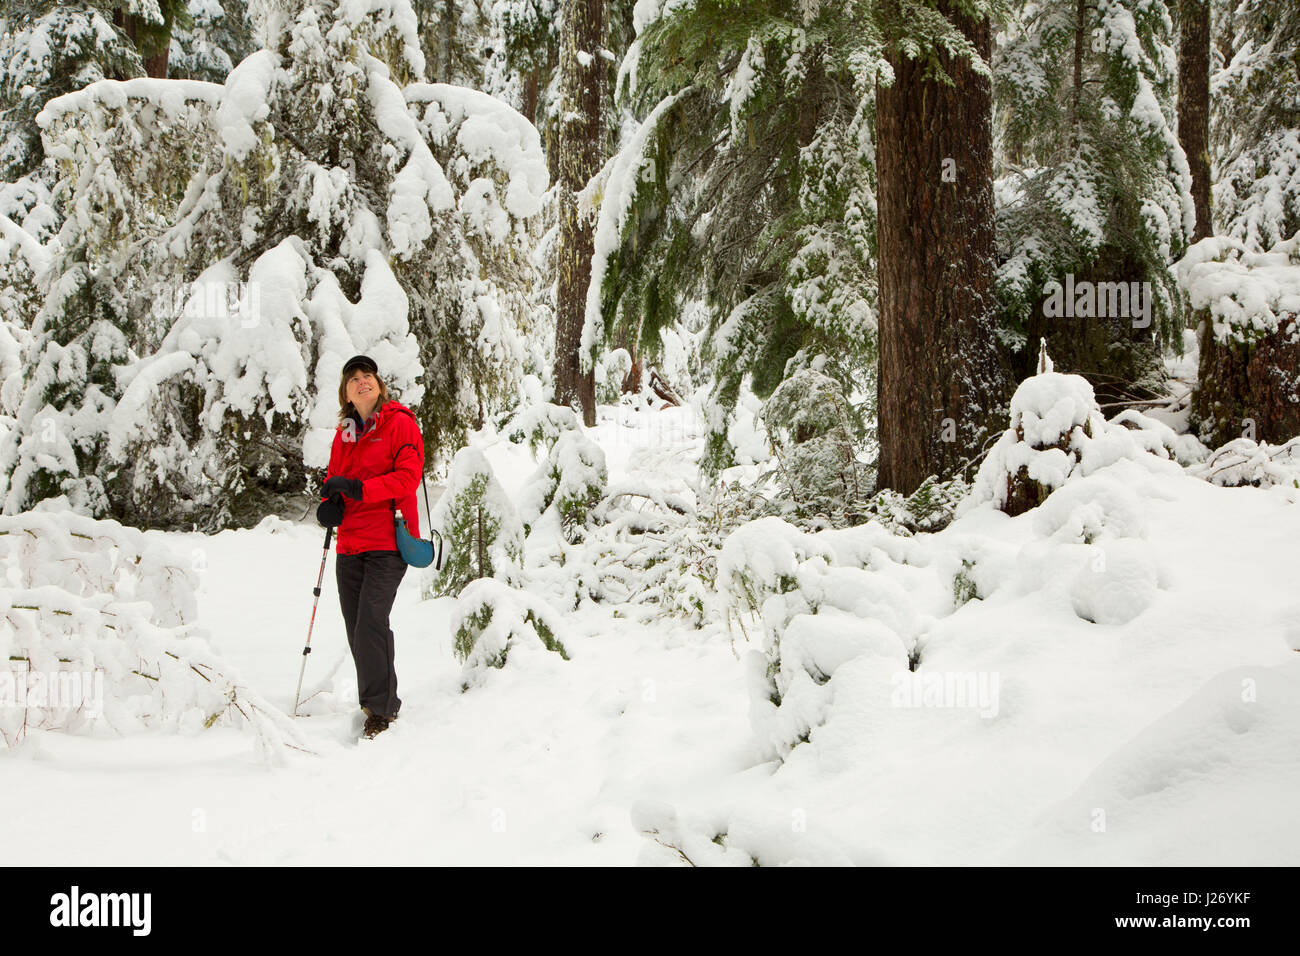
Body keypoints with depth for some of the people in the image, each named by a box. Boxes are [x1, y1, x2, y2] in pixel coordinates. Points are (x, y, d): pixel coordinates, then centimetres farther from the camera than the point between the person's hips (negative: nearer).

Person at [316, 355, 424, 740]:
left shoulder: (400, 423, -2)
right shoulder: (344, 434, 16)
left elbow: (408, 476, -11)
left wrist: (357, 489, -20)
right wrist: (330, 503, 1)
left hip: (386, 542, -6)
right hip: (350, 543, 7)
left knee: (370, 623, -16)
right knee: (356, 628, 7)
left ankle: (379, 708, -8)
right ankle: (383, 702, 22)